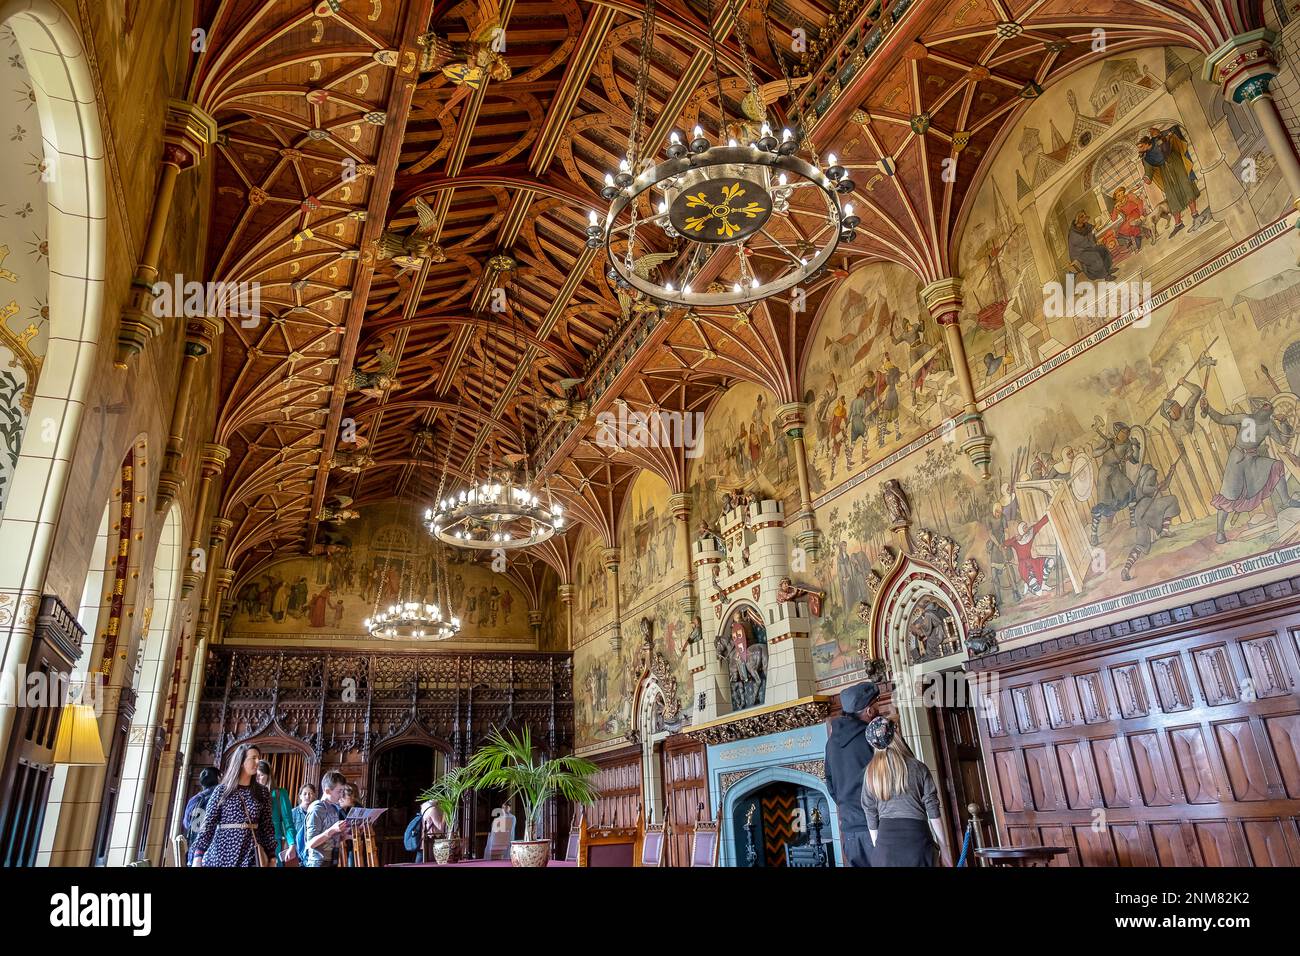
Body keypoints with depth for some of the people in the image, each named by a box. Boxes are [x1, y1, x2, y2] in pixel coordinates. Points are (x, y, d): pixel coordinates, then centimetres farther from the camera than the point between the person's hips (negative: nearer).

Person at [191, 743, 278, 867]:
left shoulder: (262, 792, 7)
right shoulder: (222, 790, 1)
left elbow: (267, 826, 6)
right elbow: (208, 824, -3)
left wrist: (272, 857, 1)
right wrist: (198, 856, -11)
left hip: (251, 856, 2)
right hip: (223, 853, -2)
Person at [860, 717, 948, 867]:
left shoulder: (870, 772, 5)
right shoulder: (918, 767, 1)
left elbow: (871, 815, 9)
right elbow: (933, 811, 1)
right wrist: (944, 846, 8)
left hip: (887, 837, 1)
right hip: (916, 835, -1)